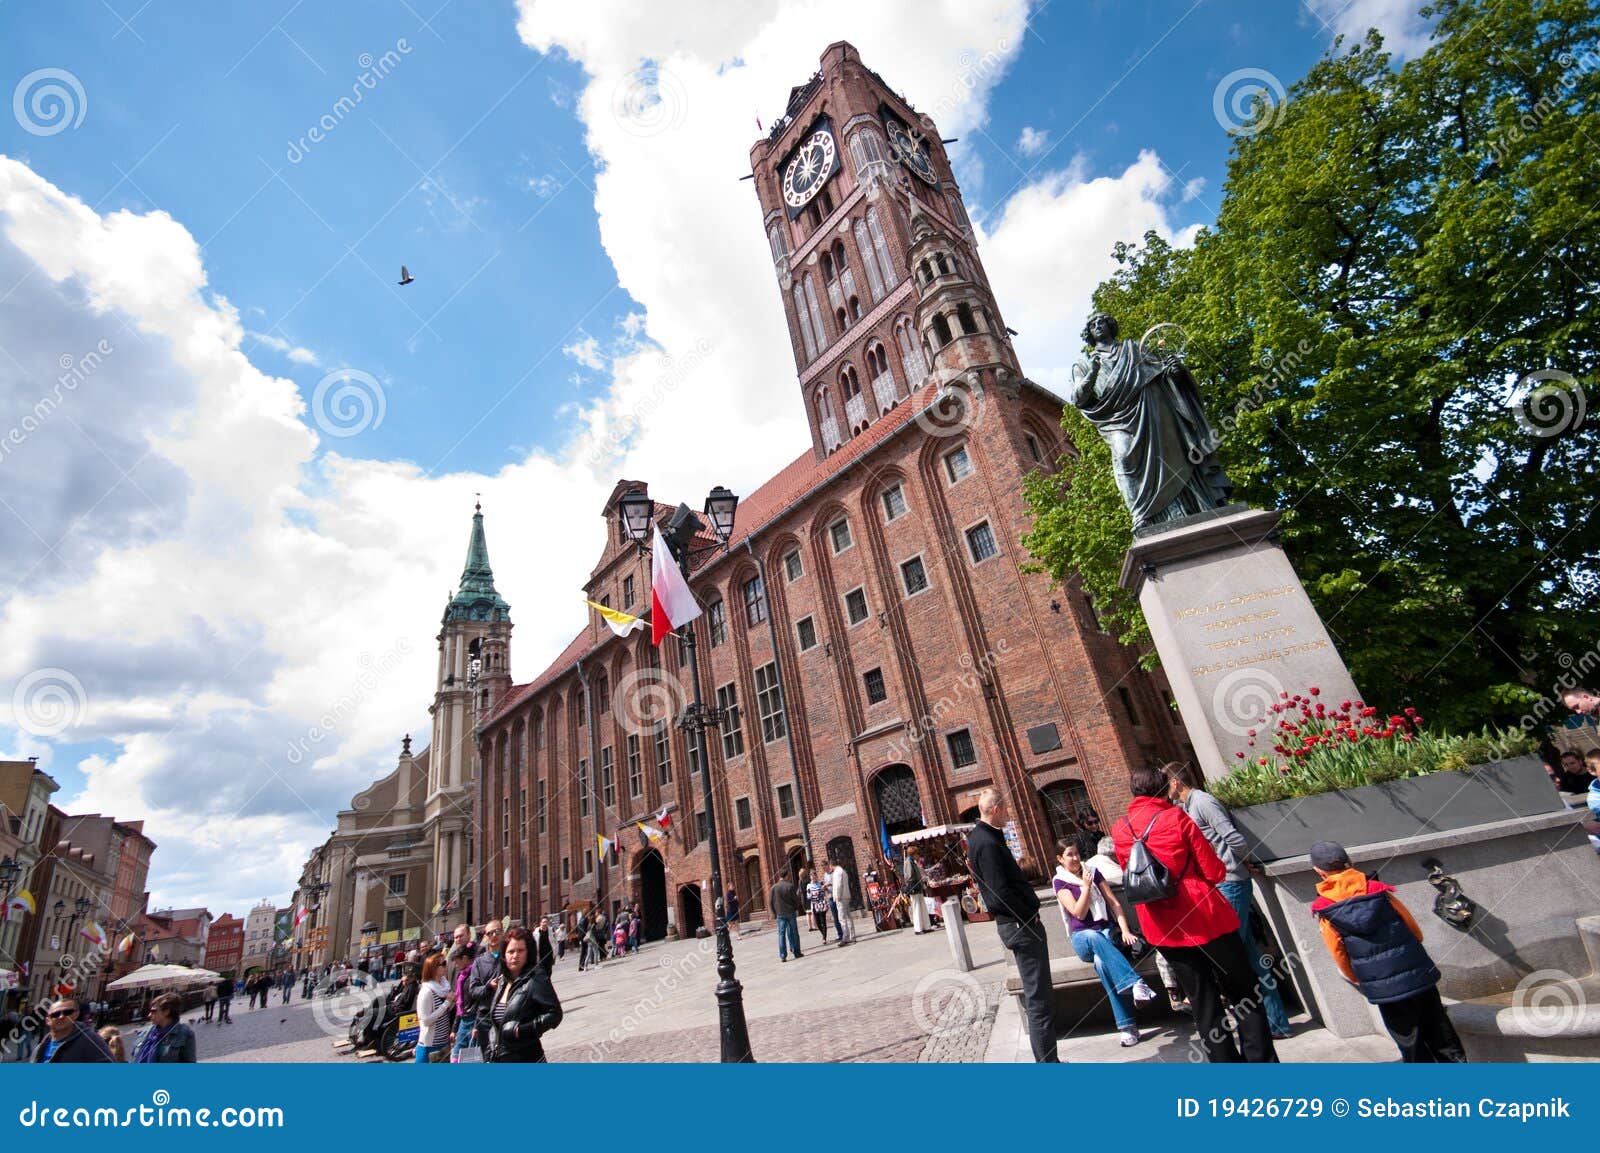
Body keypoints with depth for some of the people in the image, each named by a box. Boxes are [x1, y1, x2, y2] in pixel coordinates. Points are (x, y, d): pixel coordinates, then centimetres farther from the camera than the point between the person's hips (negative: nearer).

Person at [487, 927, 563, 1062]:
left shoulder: (536, 979, -13)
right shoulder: (502, 980, 9)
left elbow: (554, 1013, -17)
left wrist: (523, 1029, -22)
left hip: (527, 1058, -7)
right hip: (498, 1058, 7)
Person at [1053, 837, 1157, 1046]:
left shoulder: (1092, 872, 10)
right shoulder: (1059, 881, 1)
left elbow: (1114, 903, 6)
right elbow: (1078, 913, -8)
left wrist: (1125, 930, -8)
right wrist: (1086, 886, -15)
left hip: (1107, 931, 2)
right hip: (1082, 937, -1)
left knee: (1101, 961, -34)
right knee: (1095, 937, -39)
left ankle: (1126, 1025, -37)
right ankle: (1134, 983, -51)